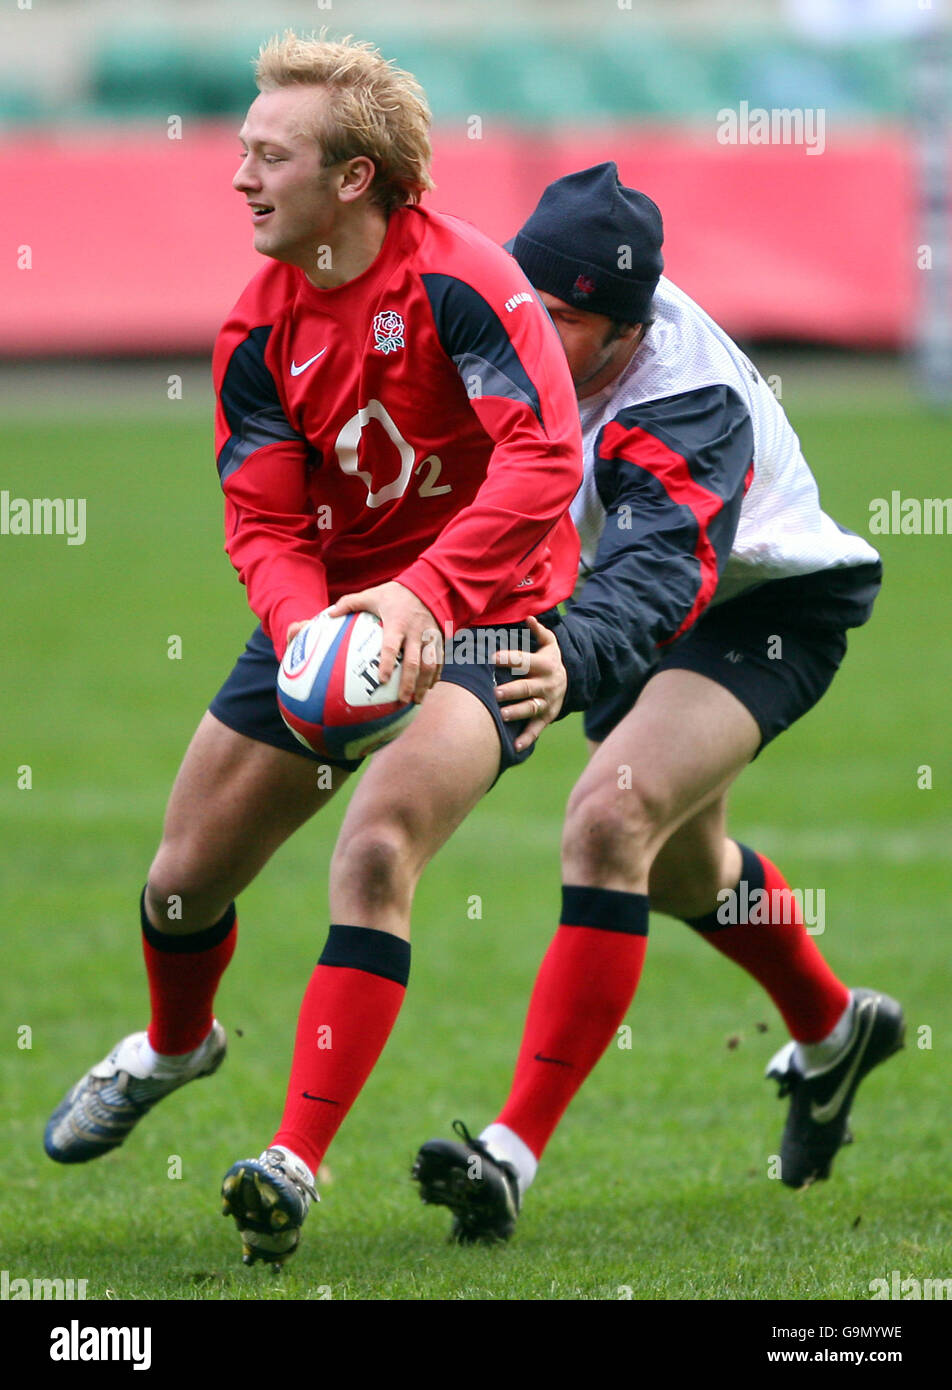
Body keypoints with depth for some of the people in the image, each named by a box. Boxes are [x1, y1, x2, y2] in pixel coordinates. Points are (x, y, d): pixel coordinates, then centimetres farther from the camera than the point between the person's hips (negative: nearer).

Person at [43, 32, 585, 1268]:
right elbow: (262, 524, -6)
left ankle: (296, 1166, -26)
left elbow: (545, 453, -32)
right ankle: (174, 1046, 47)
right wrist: (308, 628, -28)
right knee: (186, 877, 10)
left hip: (477, 616, -6)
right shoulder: (261, 329, -3)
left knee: (375, 852, -29)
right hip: (325, 613, 6)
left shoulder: (457, 277, -21)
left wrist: (426, 594, -42)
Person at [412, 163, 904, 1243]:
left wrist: (573, 664, -75)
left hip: (767, 615, -9)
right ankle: (834, 1034, 57)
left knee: (612, 819, -30)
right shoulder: (519, 328, -17)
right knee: (678, 867, 26)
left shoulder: (686, 415, -40)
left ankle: (515, 1152, -34)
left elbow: (661, 576, -57)